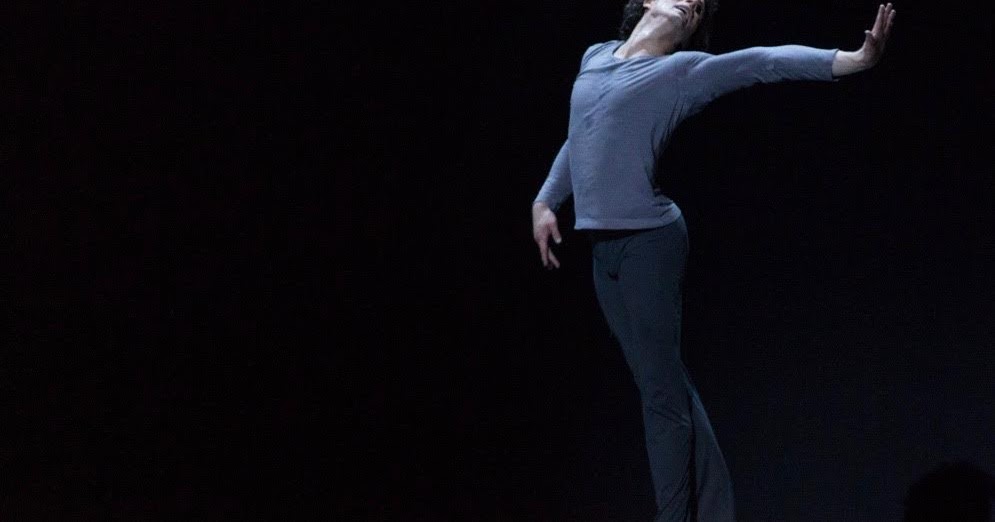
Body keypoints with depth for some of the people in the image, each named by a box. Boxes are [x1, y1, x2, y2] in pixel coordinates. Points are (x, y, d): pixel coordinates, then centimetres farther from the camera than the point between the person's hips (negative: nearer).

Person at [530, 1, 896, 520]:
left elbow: (765, 62, -13)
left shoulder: (683, 71, -2)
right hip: (604, 248, 6)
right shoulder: (595, 57, 15)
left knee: (661, 387, -4)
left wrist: (851, 59, -24)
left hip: (648, 241, -6)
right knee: (665, 383, 11)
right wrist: (545, 201, 24)